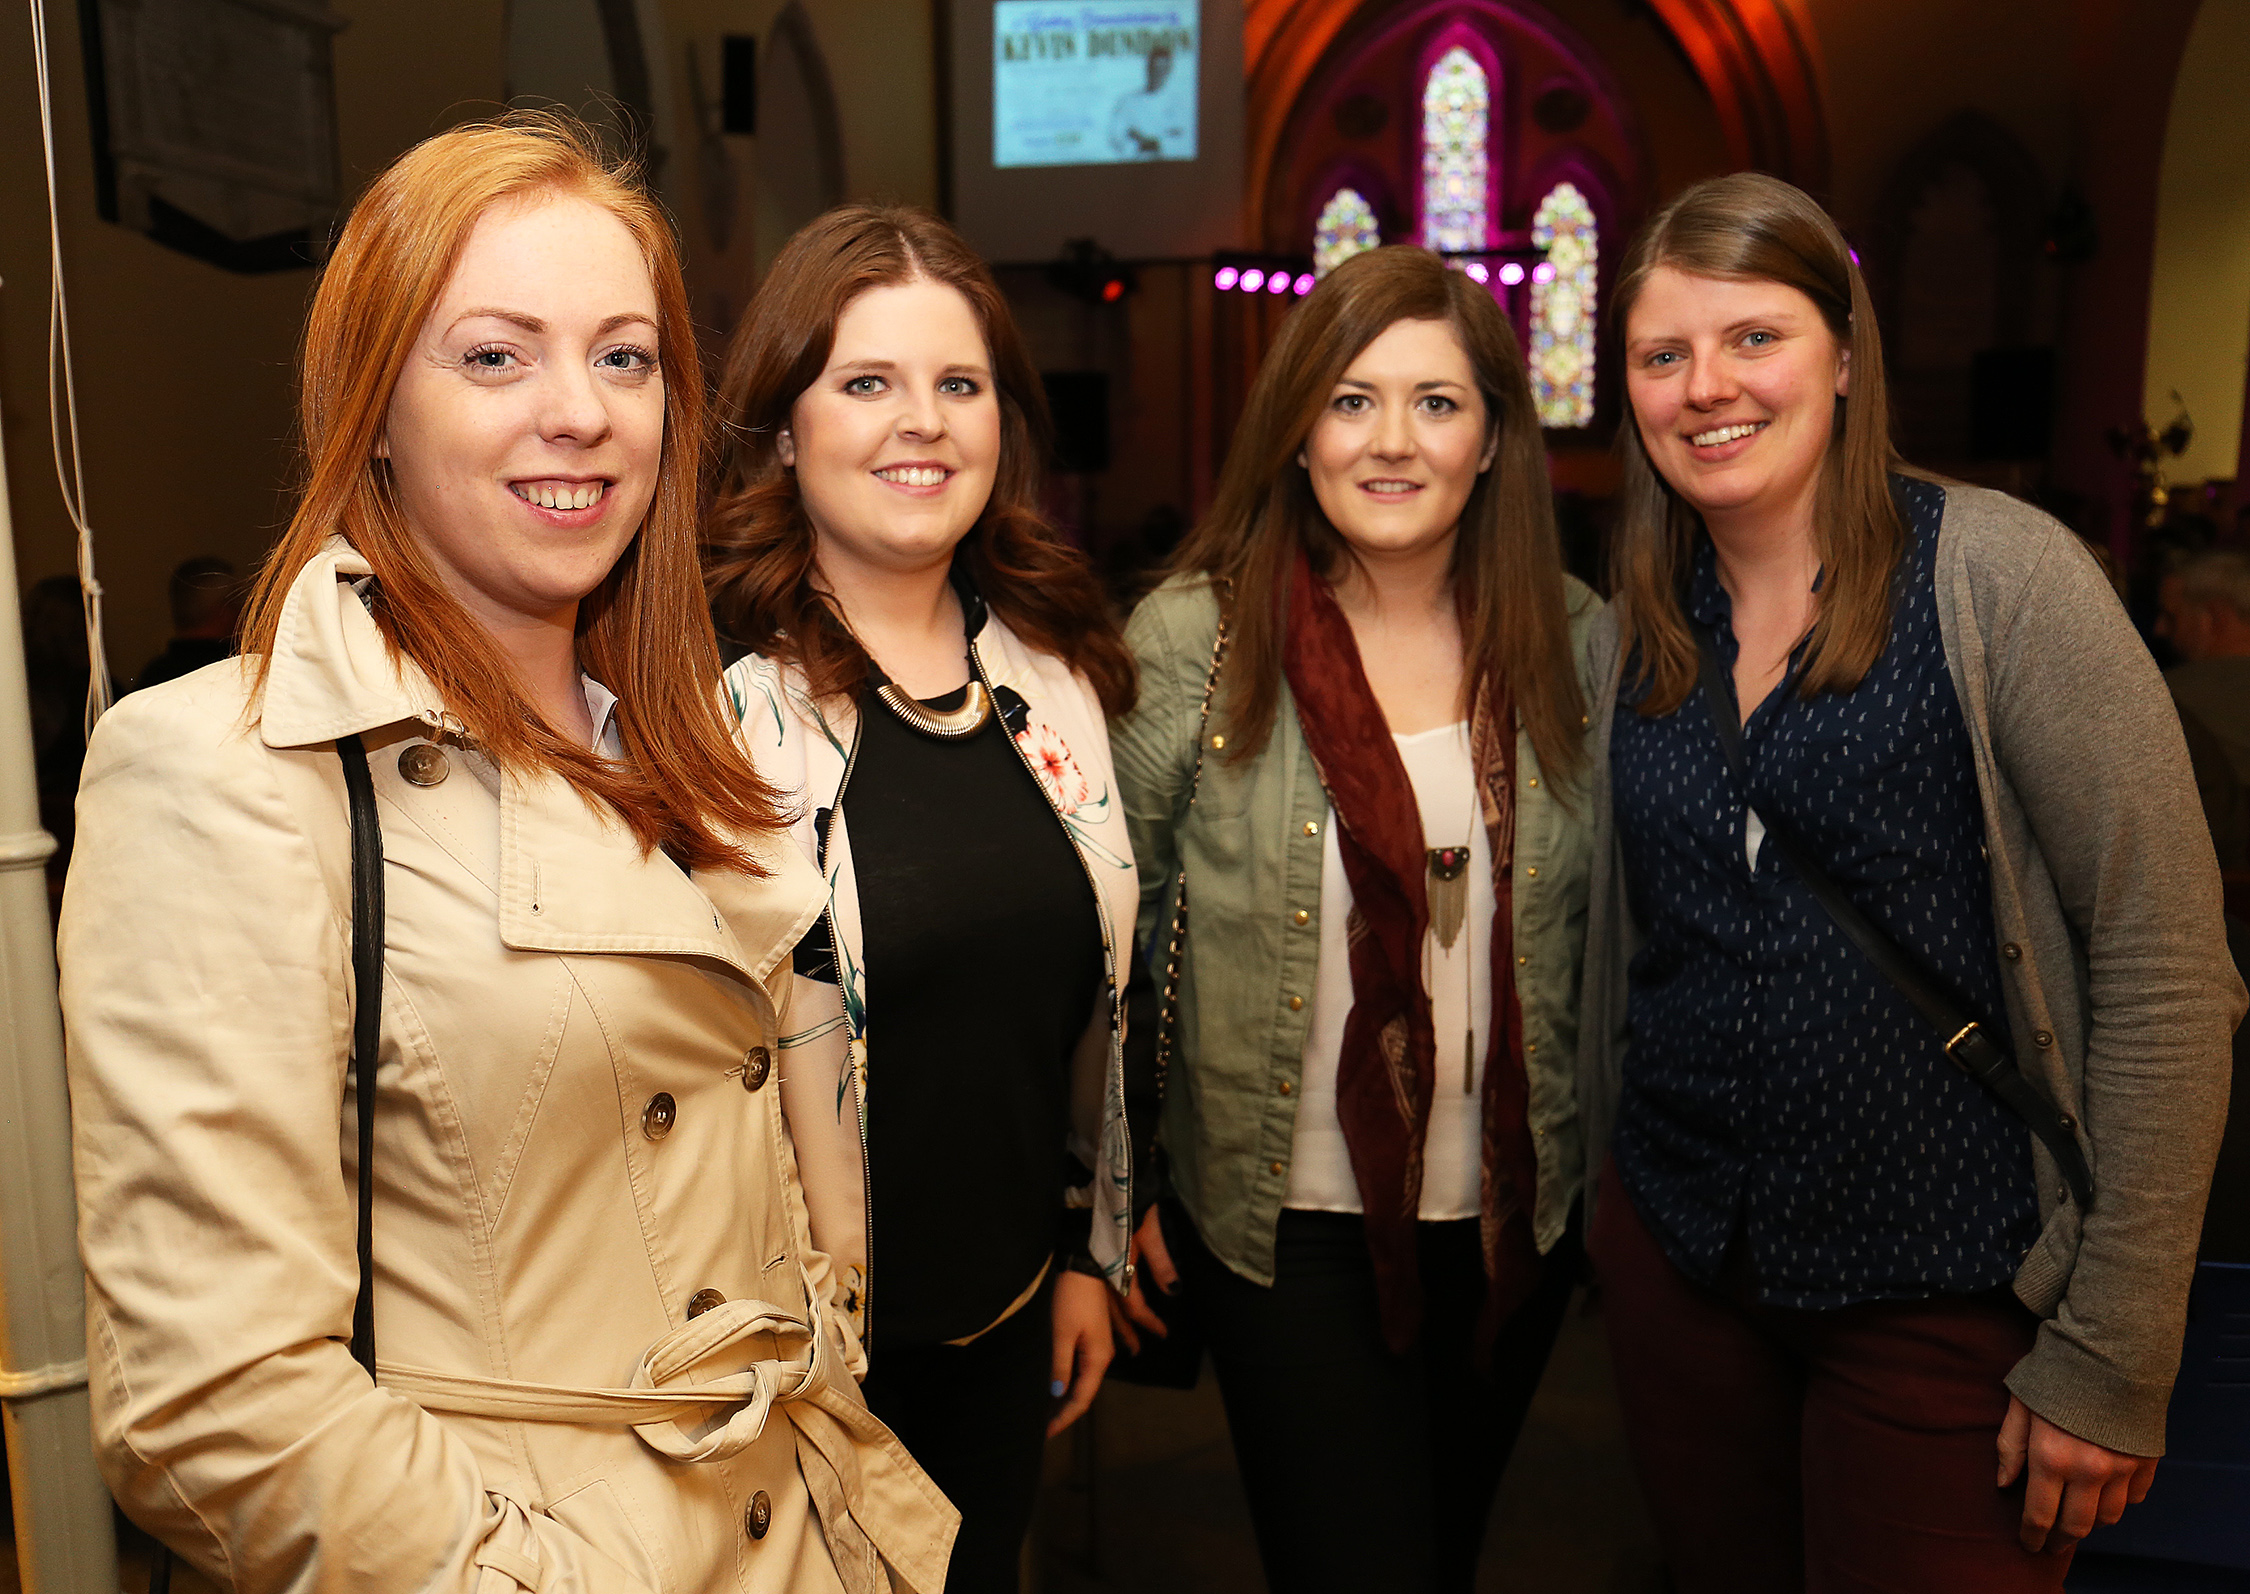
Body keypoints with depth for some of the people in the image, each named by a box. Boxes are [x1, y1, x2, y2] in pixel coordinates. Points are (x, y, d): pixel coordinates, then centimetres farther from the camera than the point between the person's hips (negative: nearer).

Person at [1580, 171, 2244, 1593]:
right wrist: (1604, 1197, 11)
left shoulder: (1995, 573, -12)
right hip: (1680, 1252, 5)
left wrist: (2113, 1359, -14)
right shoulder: (1639, 626, 3)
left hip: (1948, 1299, -4)